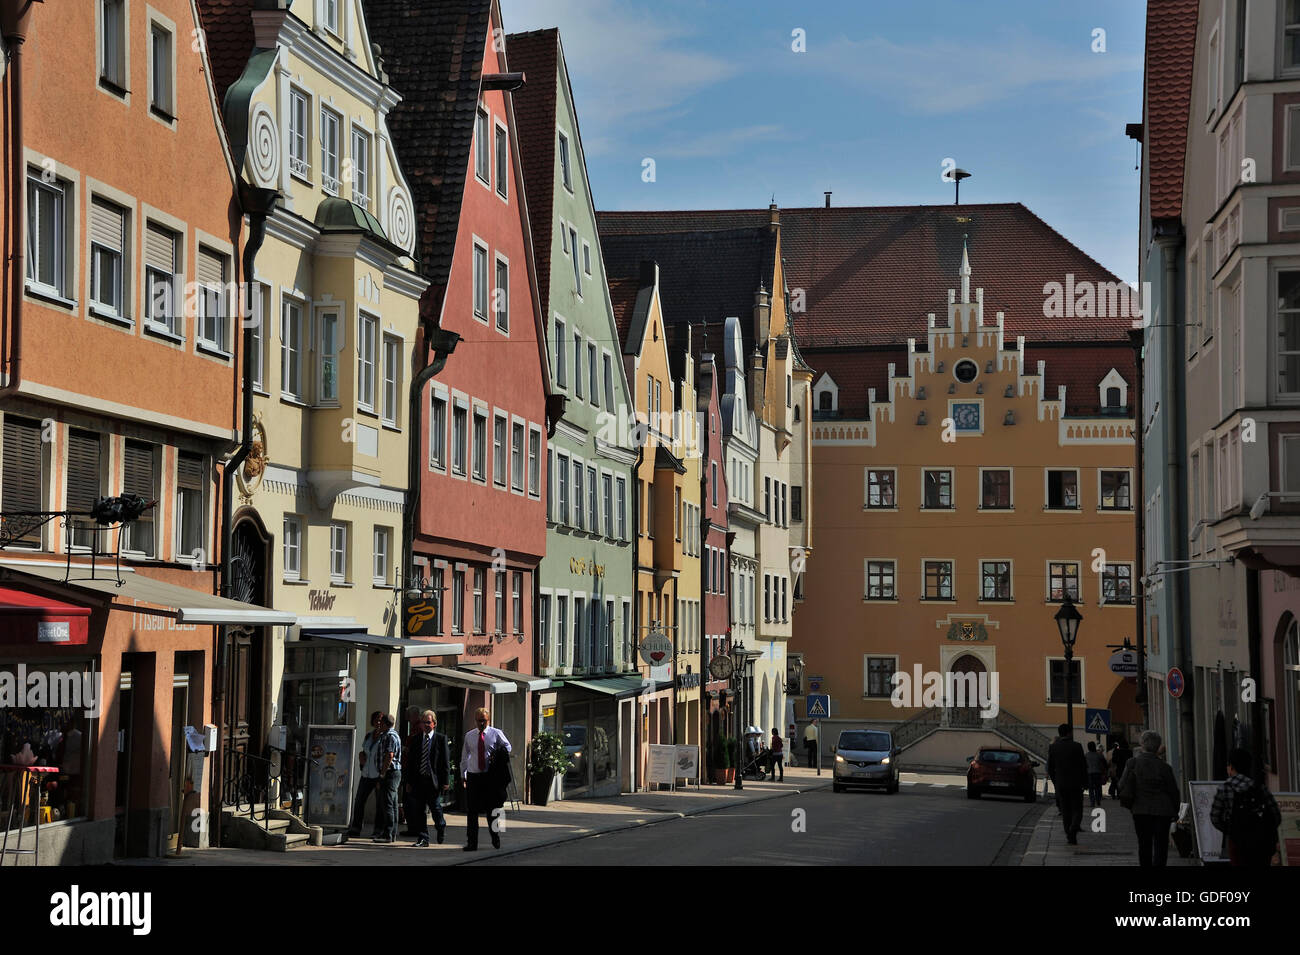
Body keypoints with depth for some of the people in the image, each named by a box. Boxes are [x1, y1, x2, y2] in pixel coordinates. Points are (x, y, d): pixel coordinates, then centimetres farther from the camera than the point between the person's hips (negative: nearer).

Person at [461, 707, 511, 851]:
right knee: (472, 811, -2)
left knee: (492, 809, 7)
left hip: (491, 777, -1)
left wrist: (500, 762, 3)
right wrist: (463, 774, 11)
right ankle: (471, 843, 1)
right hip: (473, 776, 2)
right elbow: (464, 757, 15)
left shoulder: (496, 734, 1)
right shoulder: (469, 736, 8)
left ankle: (496, 839, 24)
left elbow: (507, 747, 16)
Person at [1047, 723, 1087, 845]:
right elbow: (1083, 766, -5)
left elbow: (1050, 768, 5)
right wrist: (1085, 782, 5)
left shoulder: (1052, 748, 1)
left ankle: (1069, 836, 9)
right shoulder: (1077, 747, -8)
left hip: (1060, 784, 3)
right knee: (1077, 810, 4)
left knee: (1065, 811, 11)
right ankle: (1073, 830, -20)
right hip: (1075, 784, -3)